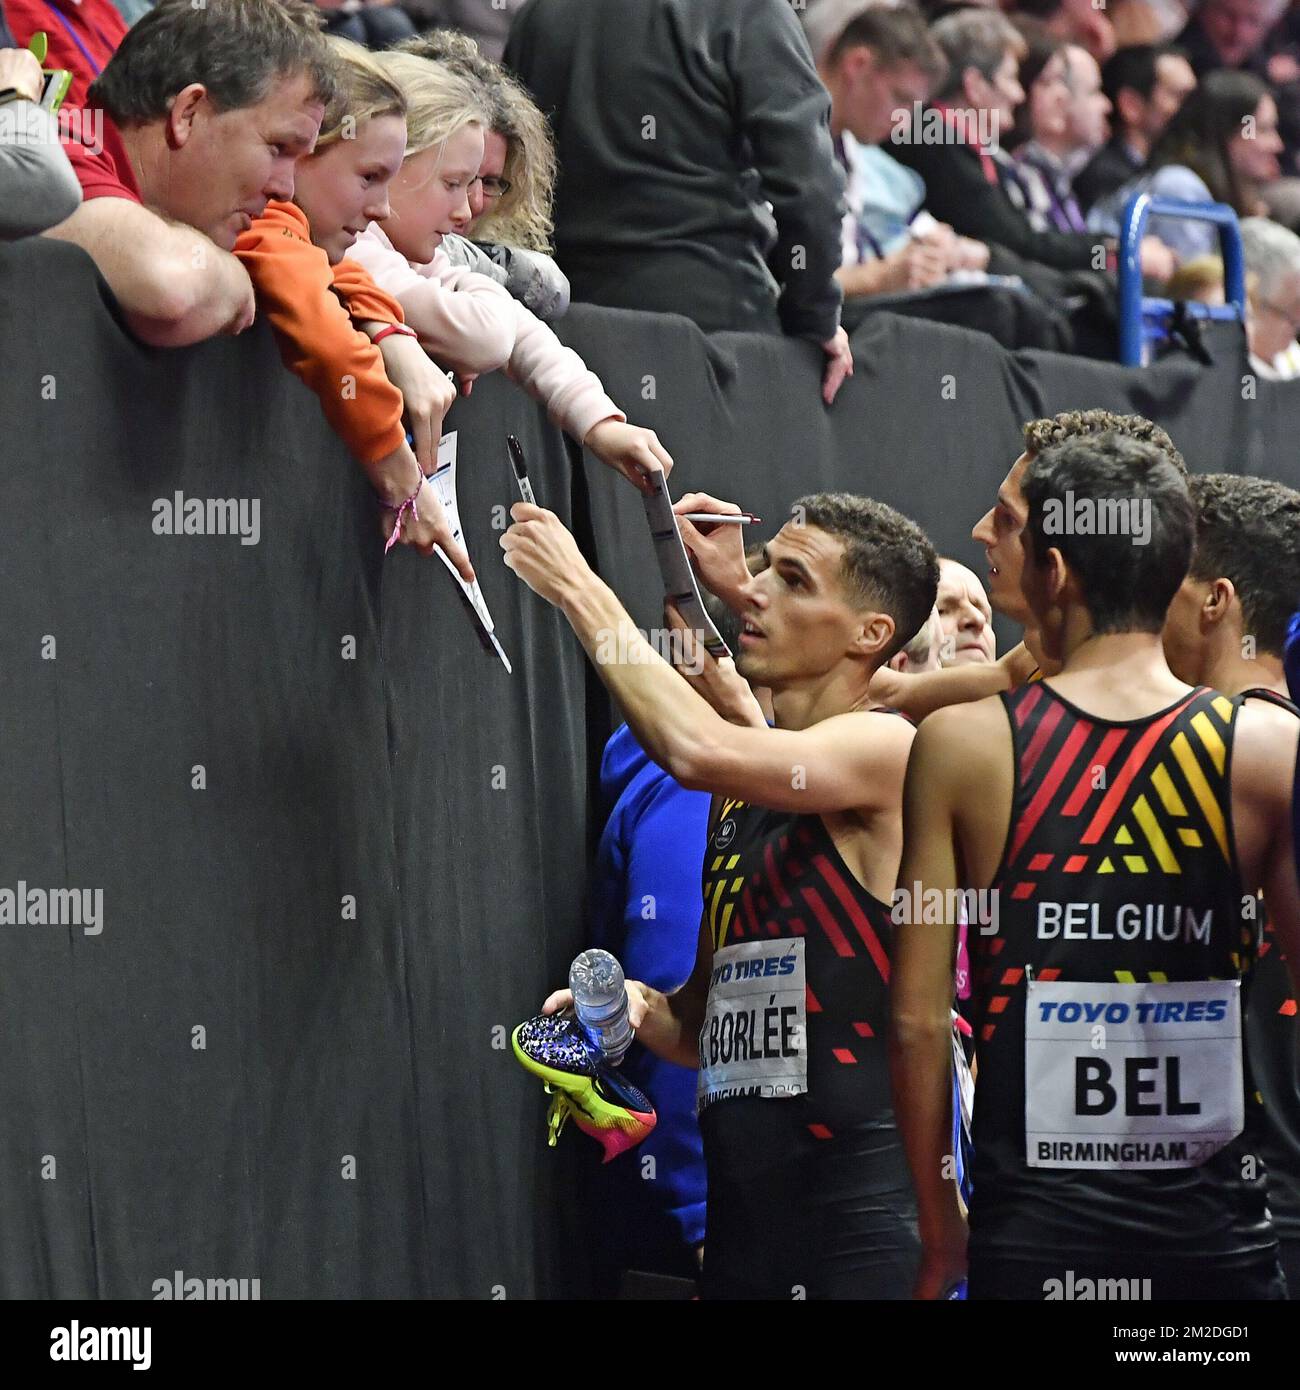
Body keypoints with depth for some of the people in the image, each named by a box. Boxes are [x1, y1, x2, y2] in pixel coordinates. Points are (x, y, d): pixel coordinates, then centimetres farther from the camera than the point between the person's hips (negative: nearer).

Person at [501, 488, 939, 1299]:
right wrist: (643, 1012, 1)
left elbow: (700, 751, -25)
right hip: (740, 1210, 8)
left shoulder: (884, 749, -8)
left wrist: (578, 587, -14)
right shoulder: (743, 790, 18)